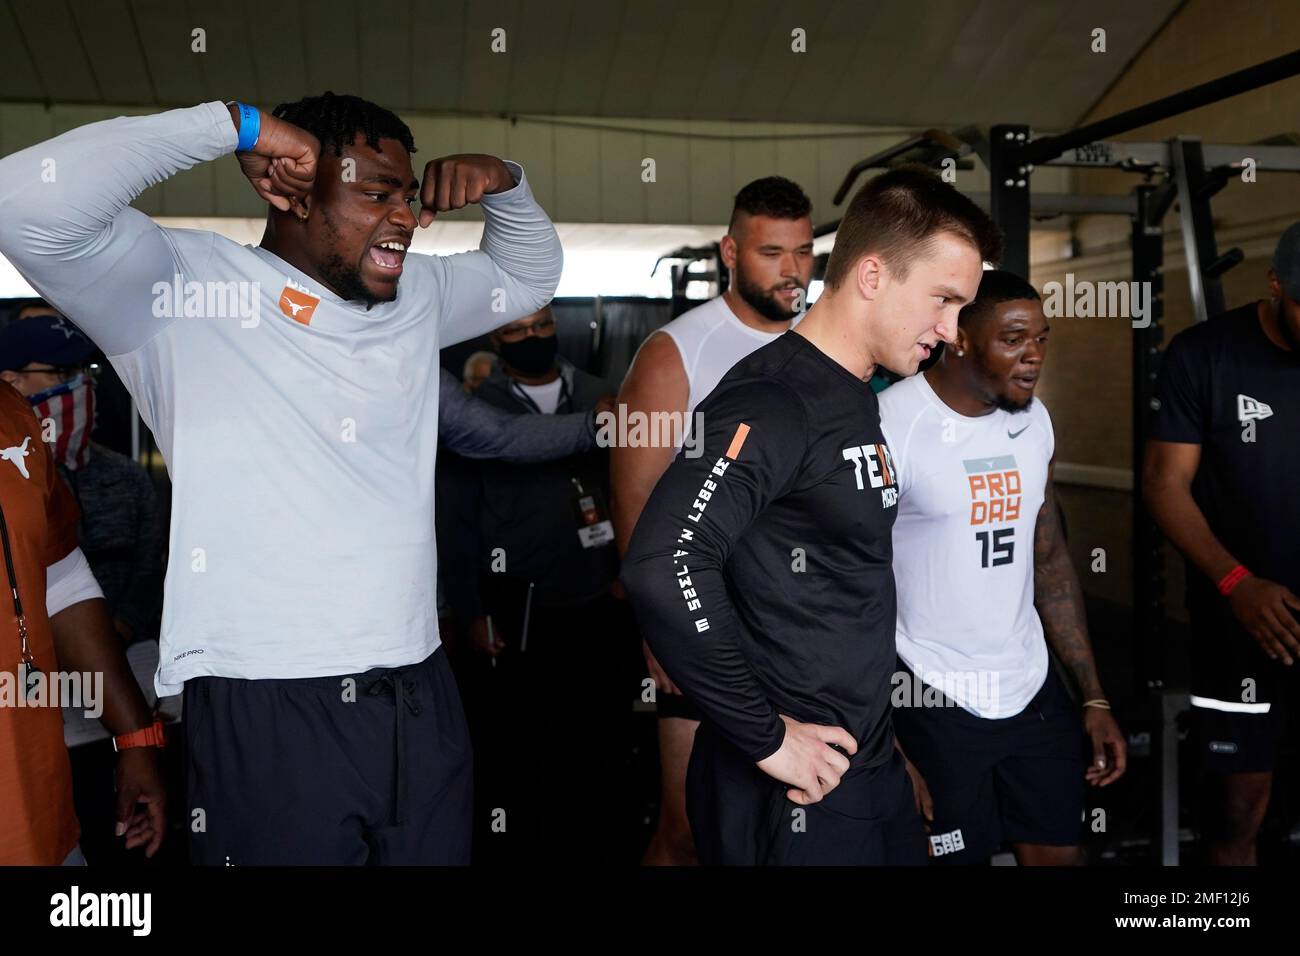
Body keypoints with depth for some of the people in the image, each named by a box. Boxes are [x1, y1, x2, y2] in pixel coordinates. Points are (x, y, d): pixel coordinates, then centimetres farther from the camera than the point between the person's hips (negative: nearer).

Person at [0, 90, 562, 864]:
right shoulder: (182, 286, -5)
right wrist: (235, 125, -14)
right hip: (266, 715, -6)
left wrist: (503, 182, 10)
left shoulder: (418, 296, 15)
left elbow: (529, 275, 30)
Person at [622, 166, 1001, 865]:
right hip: (791, 803, -9)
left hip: (873, 771, 9)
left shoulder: (855, 400, 10)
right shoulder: (772, 401, -19)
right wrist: (765, 738, -23)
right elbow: (663, 569, -32)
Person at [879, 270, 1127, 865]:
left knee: (1060, 851, 13)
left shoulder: (1034, 420, 6)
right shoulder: (890, 426, -15)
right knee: (955, 856, 5)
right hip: (933, 702, -6)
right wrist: (884, 745, -15)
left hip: (1033, 689, 6)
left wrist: (1094, 698, 11)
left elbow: (1050, 561, 14)